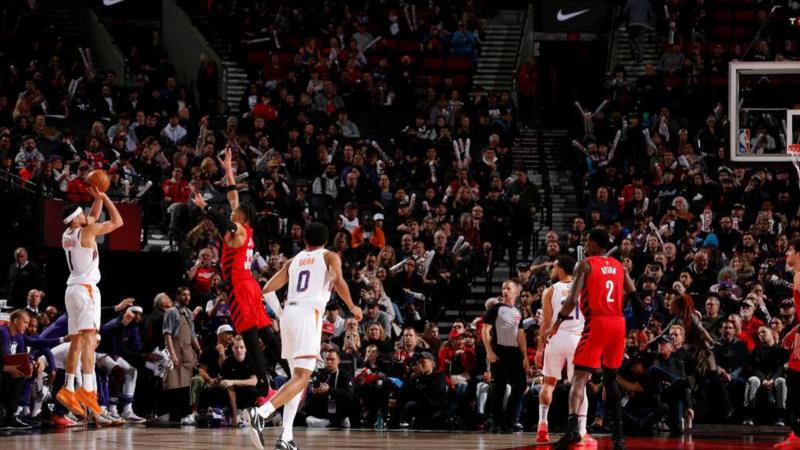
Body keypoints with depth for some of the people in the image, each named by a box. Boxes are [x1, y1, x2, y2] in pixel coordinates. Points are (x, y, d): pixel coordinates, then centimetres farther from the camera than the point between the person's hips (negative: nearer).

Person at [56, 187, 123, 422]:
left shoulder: (67, 235, 13)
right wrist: (105, 198, 3)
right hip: (86, 288, -9)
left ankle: (68, 389, 12)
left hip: (73, 288, 9)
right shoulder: (86, 232, -9)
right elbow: (117, 221, -6)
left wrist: (98, 199, 17)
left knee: (77, 341, 12)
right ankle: (87, 389, -29)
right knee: (89, 337, -17)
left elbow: (93, 216, 29)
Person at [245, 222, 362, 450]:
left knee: (298, 376, 16)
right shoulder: (330, 257, 11)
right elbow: (339, 282, -7)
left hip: (289, 313, 6)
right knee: (301, 378, -13)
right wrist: (352, 307, 2)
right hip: (309, 314, -6)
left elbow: (267, 288, 13)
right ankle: (260, 413, -35)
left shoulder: (294, 260, 22)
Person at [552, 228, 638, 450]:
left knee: (579, 378, -9)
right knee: (610, 378, 19)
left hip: (596, 324, -5)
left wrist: (559, 321, 2)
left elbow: (572, 299, -12)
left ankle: (572, 428, -30)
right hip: (618, 323, 5)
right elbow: (636, 301, 13)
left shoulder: (585, 265, -2)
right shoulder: (619, 266, 15)